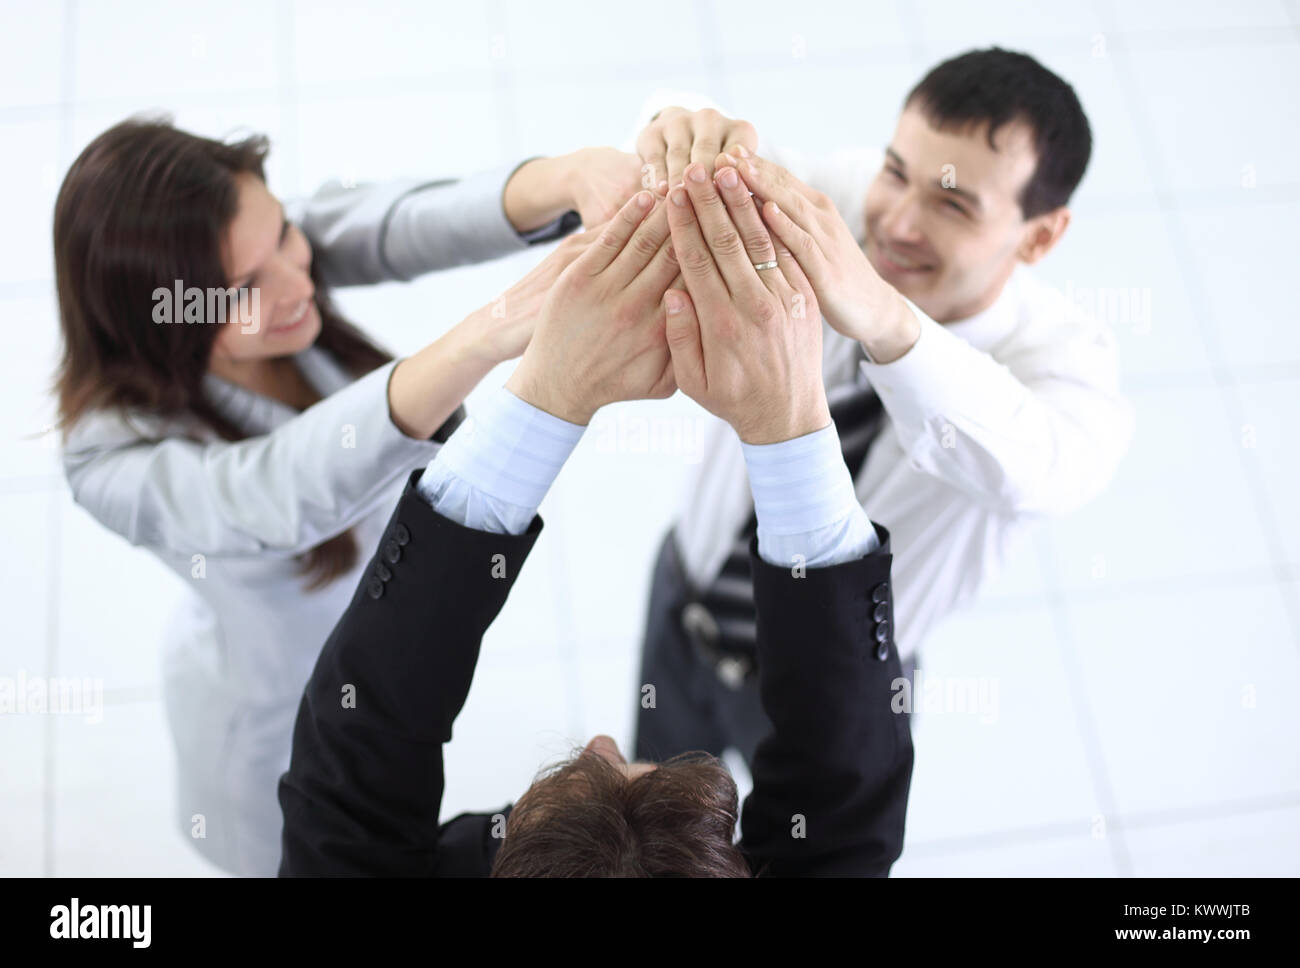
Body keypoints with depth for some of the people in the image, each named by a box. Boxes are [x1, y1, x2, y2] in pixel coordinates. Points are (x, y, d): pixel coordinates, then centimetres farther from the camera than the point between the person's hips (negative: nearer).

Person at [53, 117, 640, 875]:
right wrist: (486, 337, -73)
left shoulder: (273, 244, -24)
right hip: (281, 723, -4)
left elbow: (417, 220, -42)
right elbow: (287, 493, -57)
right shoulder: (115, 458, -37)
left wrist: (572, 175, -65)